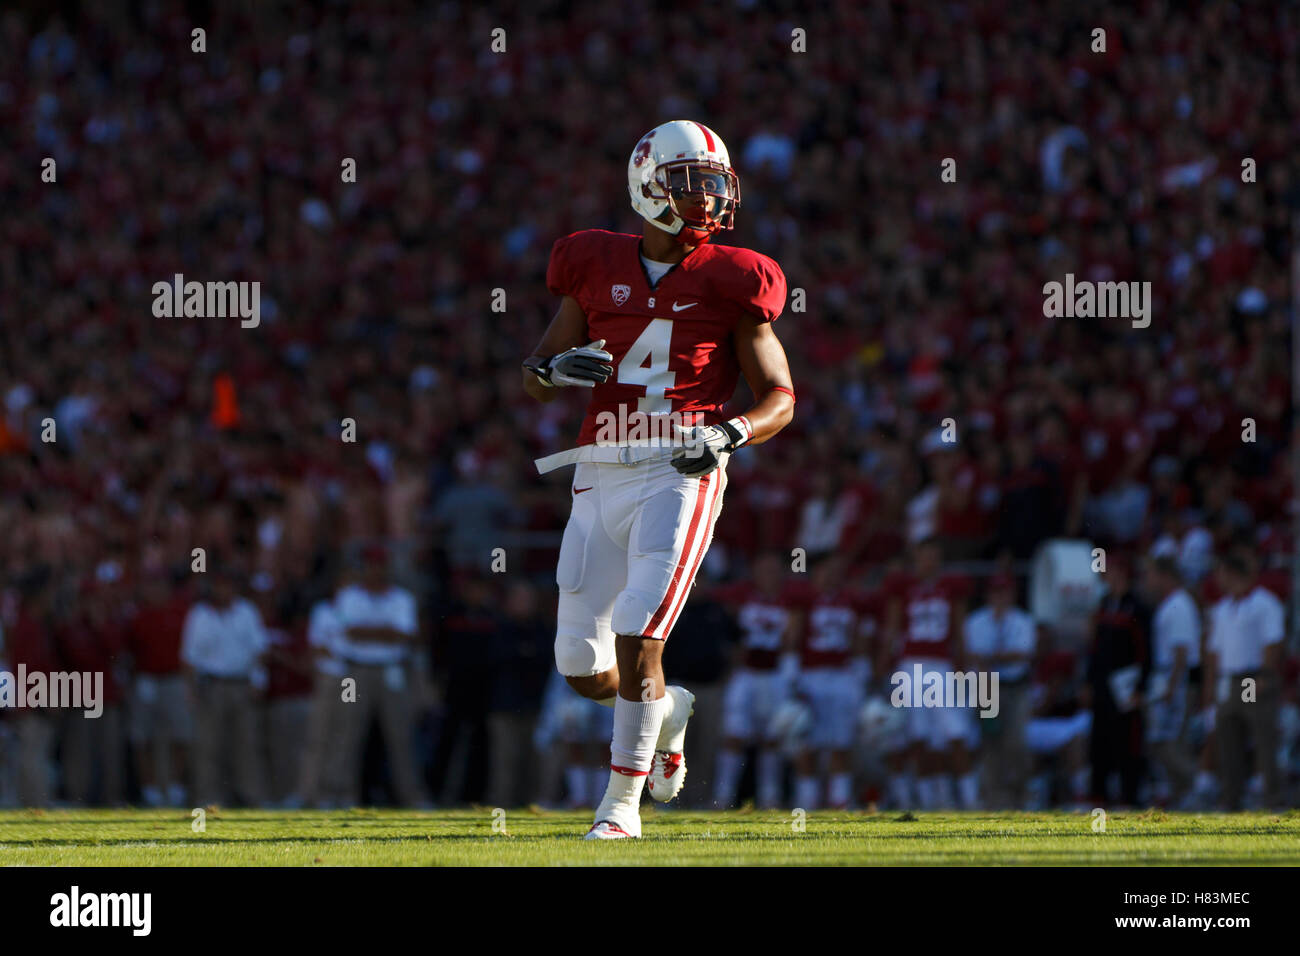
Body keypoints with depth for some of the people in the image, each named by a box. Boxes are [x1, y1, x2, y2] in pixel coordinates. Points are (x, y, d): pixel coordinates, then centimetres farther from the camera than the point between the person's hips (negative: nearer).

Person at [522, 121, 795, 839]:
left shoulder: (728, 282, 2)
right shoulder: (600, 268, 8)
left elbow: (779, 397, 5)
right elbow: (533, 378, 16)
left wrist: (728, 433, -14)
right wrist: (558, 368, -8)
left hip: (681, 475, -3)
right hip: (601, 475, 3)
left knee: (637, 637, -17)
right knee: (582, 668, 3)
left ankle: (622, 804, -4)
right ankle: (665, 712, 36)